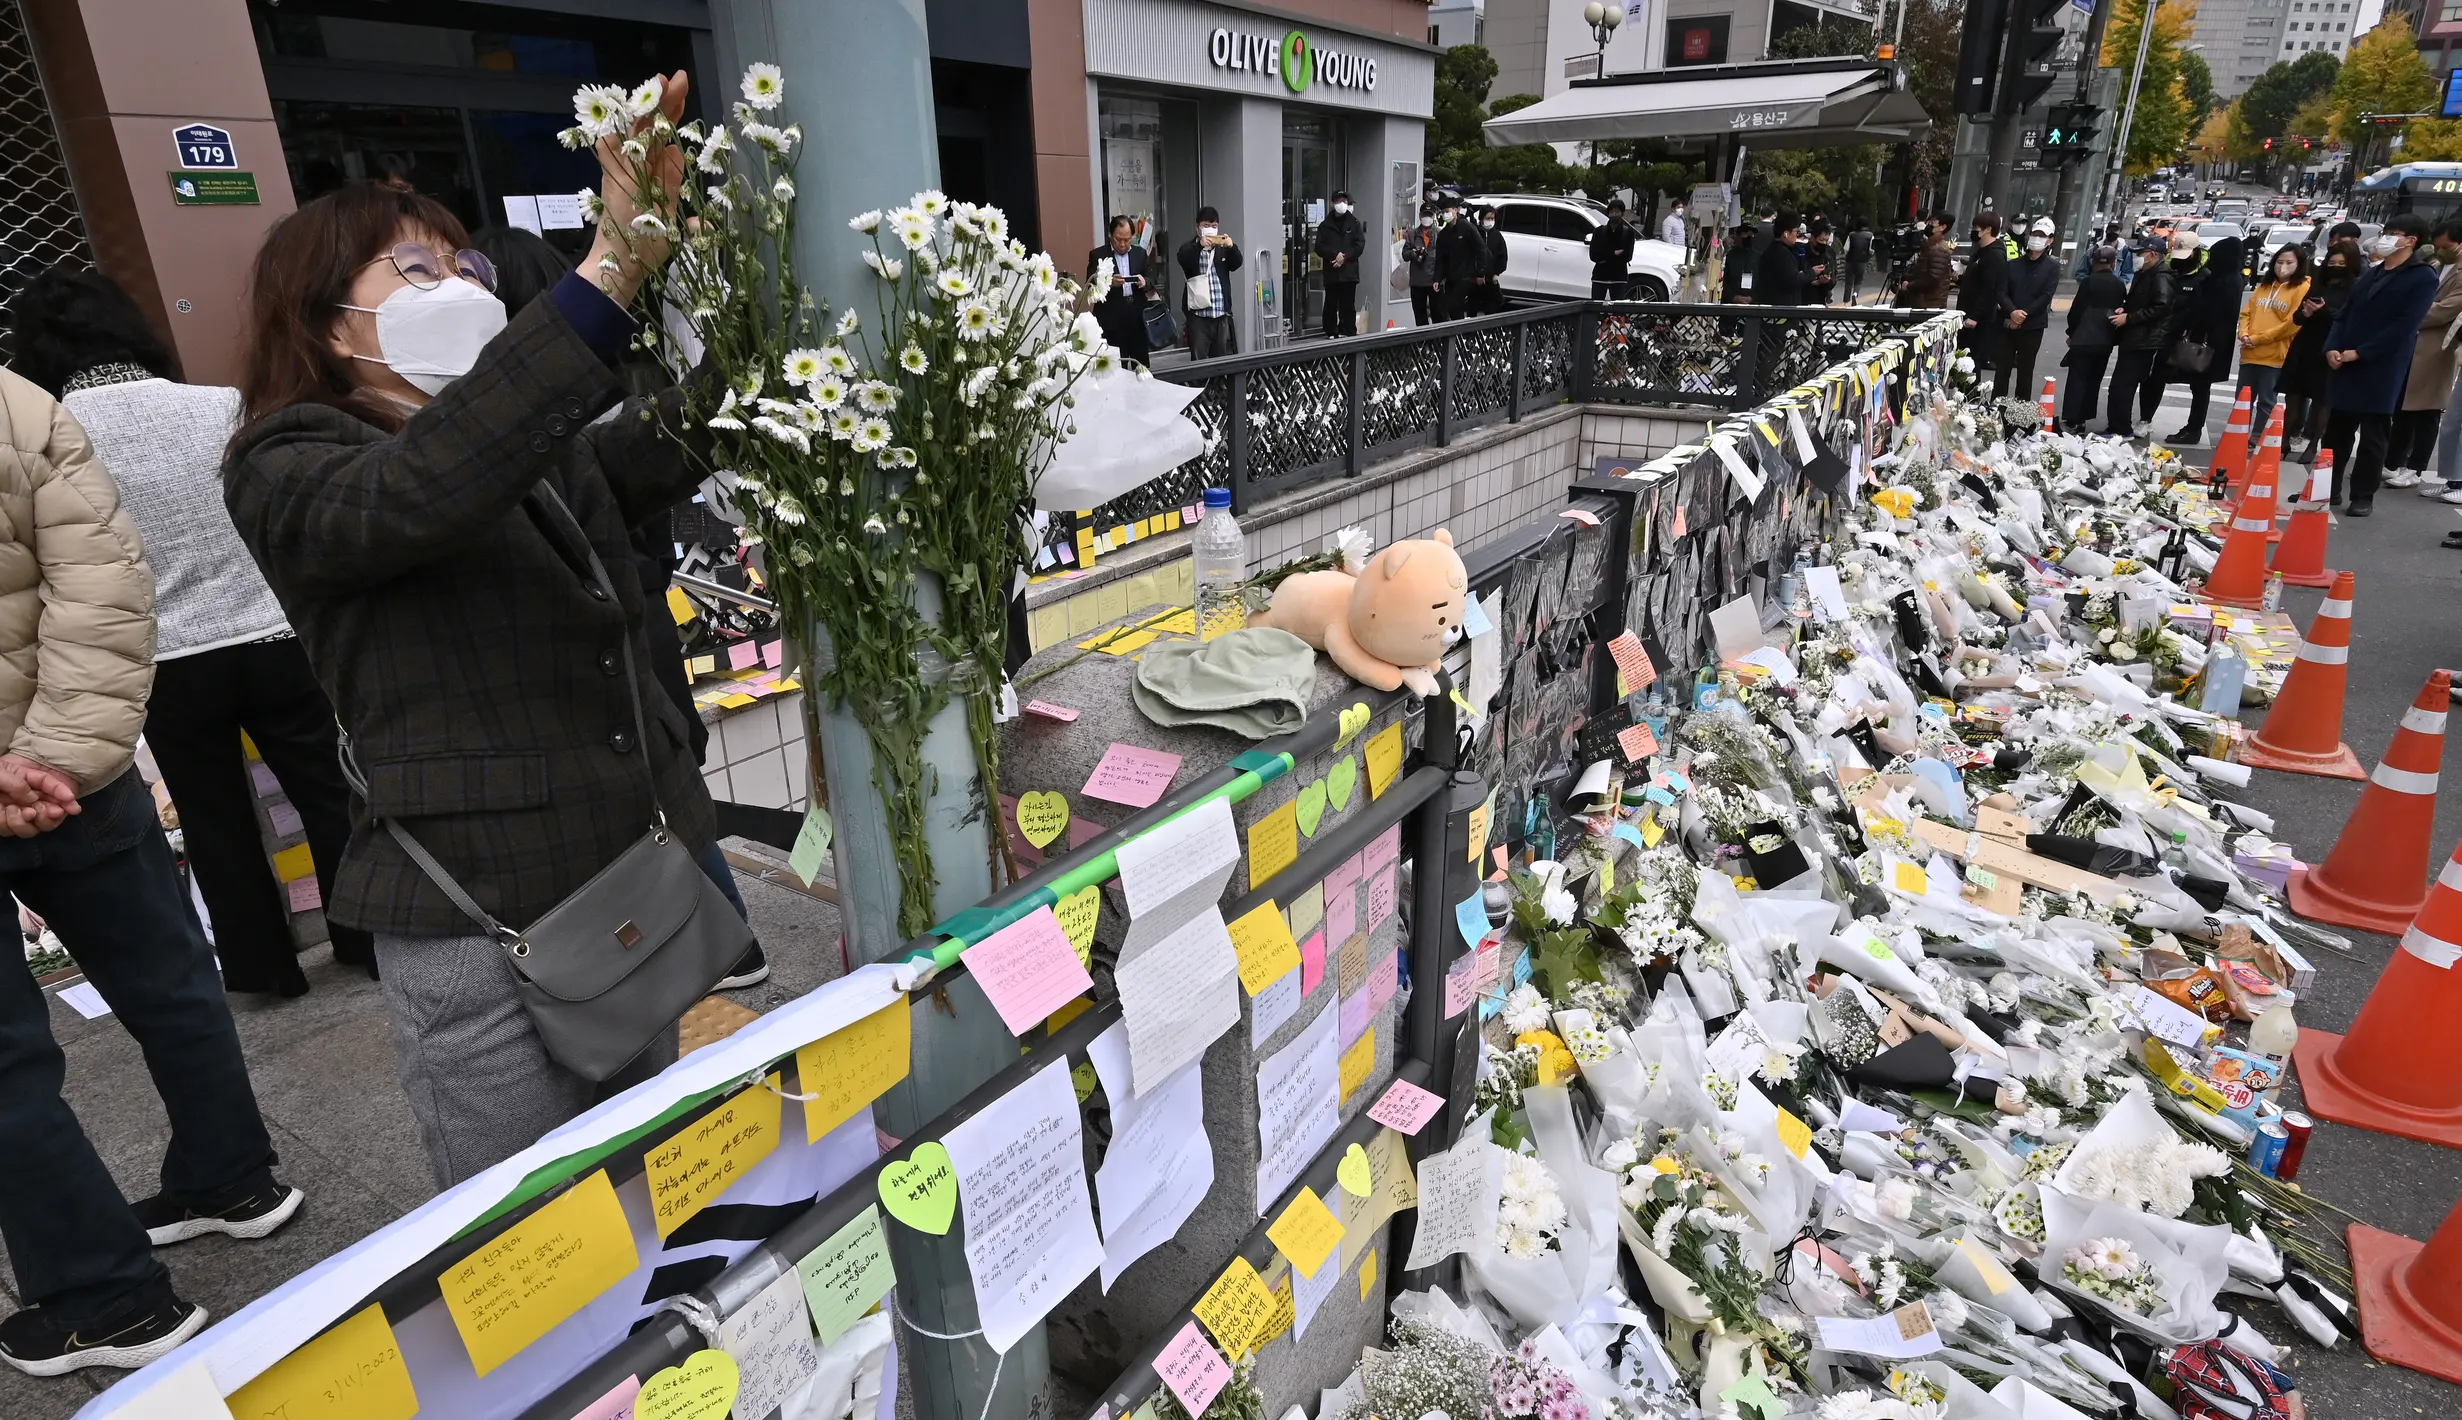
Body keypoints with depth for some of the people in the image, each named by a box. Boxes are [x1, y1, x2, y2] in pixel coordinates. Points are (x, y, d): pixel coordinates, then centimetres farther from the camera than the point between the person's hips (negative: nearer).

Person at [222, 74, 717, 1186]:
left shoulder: (536, 447, 17)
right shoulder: (287, 473, -6)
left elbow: (670, 451, 4)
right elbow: (419, 496, -28)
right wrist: (613, 265, -35)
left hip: (638, 876, 7)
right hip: (482, 918, -6)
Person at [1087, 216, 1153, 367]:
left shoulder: (1140, 253, 11)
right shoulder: (1097, 255, 0)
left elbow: (1152, 280, 11)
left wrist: (1144, 282, -13)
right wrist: (1109, 282, -24)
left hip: (1137, 318, 3)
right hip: (1111, 321, -3)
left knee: (1142, 365, 9)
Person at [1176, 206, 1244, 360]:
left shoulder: (1223, 247, 13)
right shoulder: (1189, 248, 5)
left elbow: (1236, 264, -2)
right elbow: (1183, 261, -15)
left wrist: (1231, 247, -21)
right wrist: (1199, 245, -31)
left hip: (1221, 313, 3)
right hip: (1198, 313, -3)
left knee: (1222, 359, 7)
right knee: (1198, 359, -4)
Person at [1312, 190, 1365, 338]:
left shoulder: (1354, 223, 8)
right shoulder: (1325, 225, 8)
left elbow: (1360, 244, 1)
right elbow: (1319, 247, 1)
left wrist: (1344, 257, -12)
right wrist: (1335, 254, -13)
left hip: (1349, 272, 0)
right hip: (1331, 272, 0)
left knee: (1348, 305, 0)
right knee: (1331, 305, 2)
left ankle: (1349, 333, 5)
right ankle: (1331, 333, 8)